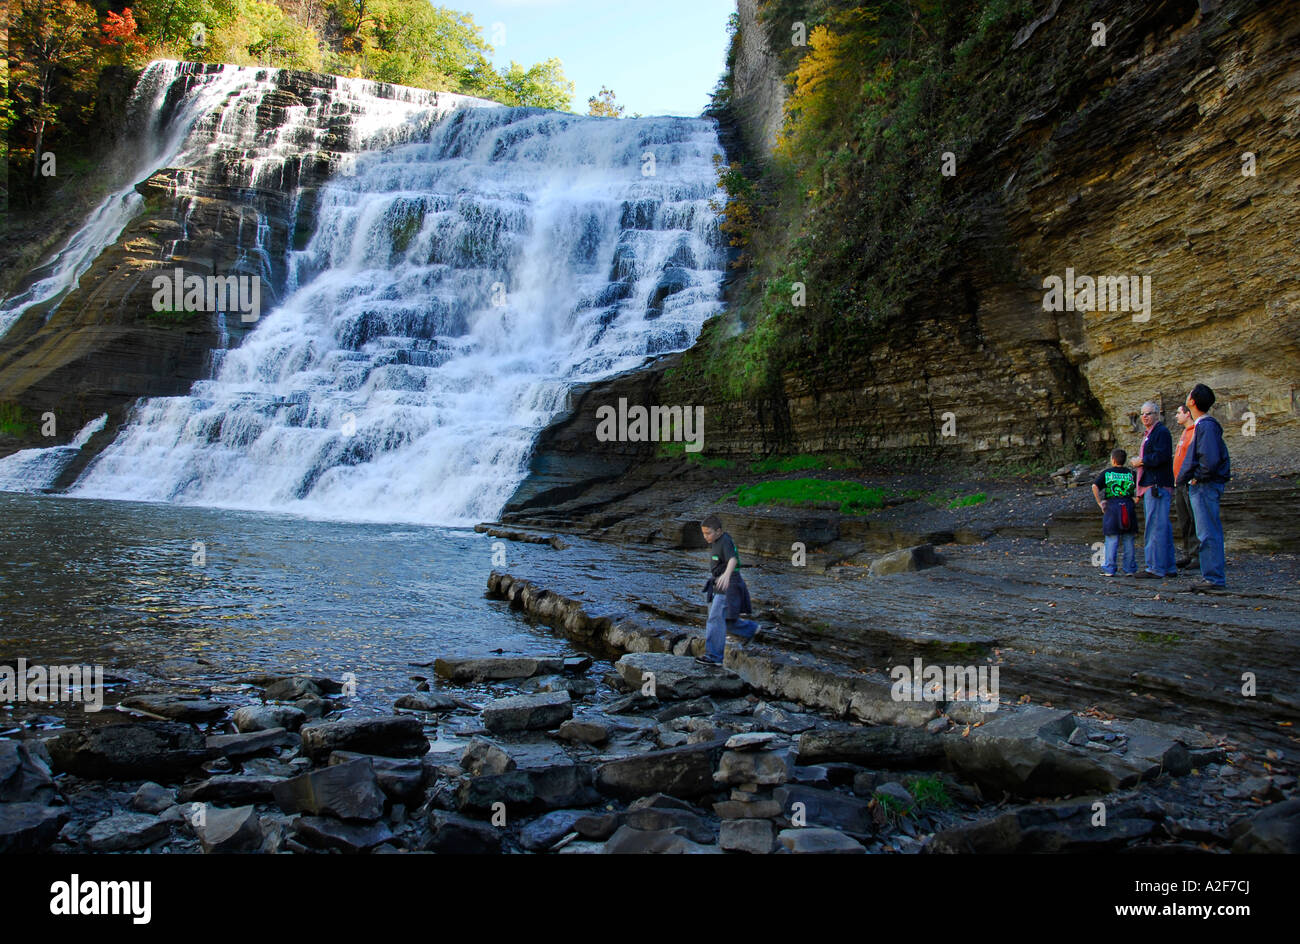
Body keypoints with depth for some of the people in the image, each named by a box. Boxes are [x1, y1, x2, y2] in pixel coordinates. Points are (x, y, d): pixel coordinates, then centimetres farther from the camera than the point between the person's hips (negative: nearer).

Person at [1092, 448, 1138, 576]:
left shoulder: (1106, 473, 4)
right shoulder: (1130, 473, 10)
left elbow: (1095, 487, -9)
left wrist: (1100, 503, -5)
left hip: (1112, 507, -2)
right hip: (1128, 506, 2)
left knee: (1112, 540, 1)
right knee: (1128, 541, 8)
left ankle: (1109, 569, -1)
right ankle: (1130, 569, 12)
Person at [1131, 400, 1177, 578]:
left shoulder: (1162, 432, -7)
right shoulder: (1148, 435, 24)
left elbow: (1161, 456, -22)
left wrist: (1141, 461, -6)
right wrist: (1140, 490, 23)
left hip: (1157, 487, -10)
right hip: (1149, 487, 10)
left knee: (1156, 528, -11)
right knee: (1163, 528, 11)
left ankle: (1156, 568, -12)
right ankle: (1168, 567, 15)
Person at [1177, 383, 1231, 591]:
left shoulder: (1206, 426, -16)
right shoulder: (1202, 425, 15)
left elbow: (1211, 460, -26)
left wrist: (1197, 478, -14)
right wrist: (1187, 477, 15)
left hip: (1204, 487, -11)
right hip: (1202, 486, 11)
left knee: (1207, 533, -8)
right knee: (1211, 533, 13)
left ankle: (1214, 578, -6)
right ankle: (1213, 576, 19)